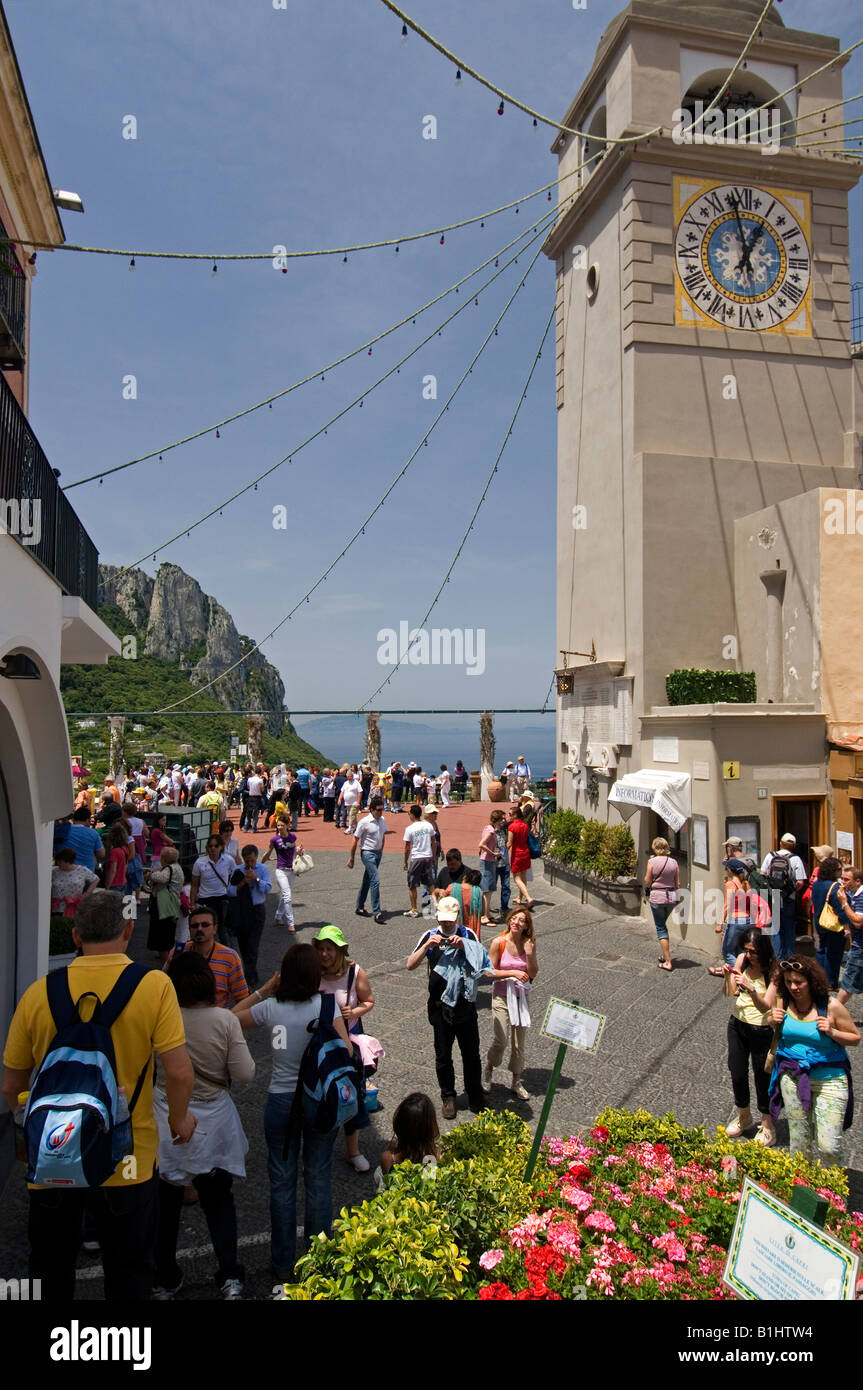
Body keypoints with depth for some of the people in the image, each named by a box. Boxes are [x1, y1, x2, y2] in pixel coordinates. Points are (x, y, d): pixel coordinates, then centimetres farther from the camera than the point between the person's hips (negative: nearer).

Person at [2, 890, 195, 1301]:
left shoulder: (39, 993, -8)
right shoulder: (153, 985, -16)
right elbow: (180, 1073, -18)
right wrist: (179, 1119, 2)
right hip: (126, 1159, -2)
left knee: (50, 1271, 24)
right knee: (128, 1275, 19)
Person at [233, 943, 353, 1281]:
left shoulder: (270, 1007, -8)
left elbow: (231, 1020, 9)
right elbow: (346, 1051, -18)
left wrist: (263, 990, 5)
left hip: (281, 1101, 1)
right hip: (321, 1099, -1)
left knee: (282, 1181, 14)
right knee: (318, 1179, 14)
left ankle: (284, 1266, 26)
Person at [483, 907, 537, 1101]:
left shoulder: (529, 944, -2)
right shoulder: (499, 943, -12)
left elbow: (533, 975, -1)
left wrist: (529, 954, -15)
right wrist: (513, 973, -20)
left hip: (521, 997, 3)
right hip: (502, 996, -3)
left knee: (519, 1043, 8)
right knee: (501, 1040, -11)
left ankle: (516, 1082, 26)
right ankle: (488, 1071, 17)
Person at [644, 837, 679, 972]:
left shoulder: (652, 861, -11)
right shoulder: (674, 862, 1)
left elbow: (647, 882, -7)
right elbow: (677, 883, 5)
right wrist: (678, 898, 15)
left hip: (657, 896, -5)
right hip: (671, 896, 5)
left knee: (661, 928, 2)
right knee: (663, 924, 24)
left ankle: (668, 962, 0)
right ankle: (665, 955, 29)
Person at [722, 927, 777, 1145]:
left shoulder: (773, 971, -21)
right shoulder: (742, 960, -8)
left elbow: (765, 1006, -26)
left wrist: (750, 989, -42)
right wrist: (728, 977, -26)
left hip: (761, 1029, -5)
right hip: (738, 1024, 5)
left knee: (762, 1077, 9)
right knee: (737, 1073, 16)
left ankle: (767, 1126, 30)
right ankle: (743, 1116, 41)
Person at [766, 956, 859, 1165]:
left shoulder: (831, 1006, -12)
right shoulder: (783, 1002, -3)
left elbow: (855, 1038, -1)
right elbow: (773, 1025, 17)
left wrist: (832, 1032, -19)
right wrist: (772, 1020, -6)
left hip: (829, 1080, -3)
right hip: (793, 1077, 3)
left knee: (828, 1147, -5)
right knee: (800, 1143, 11)